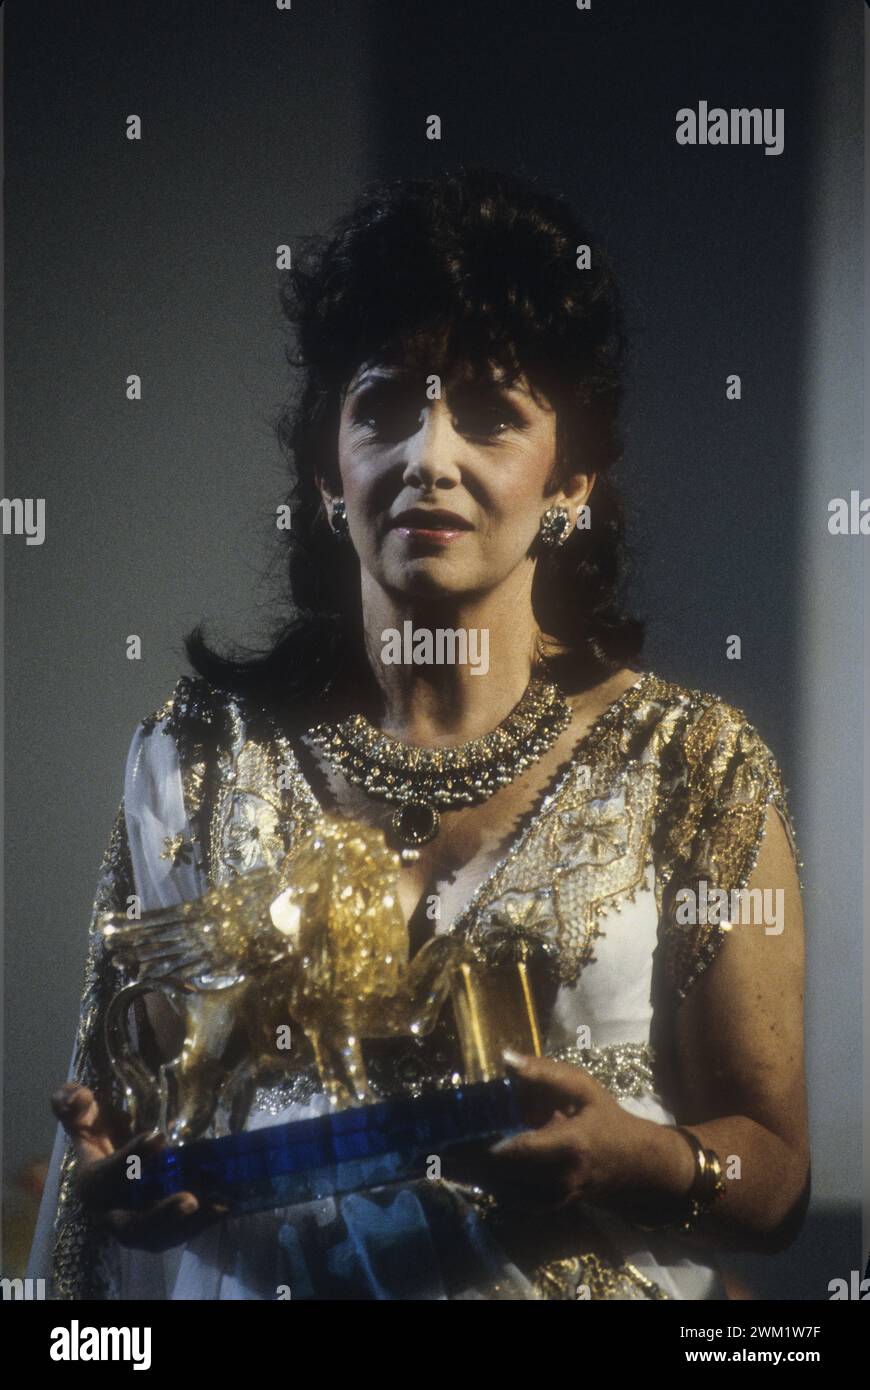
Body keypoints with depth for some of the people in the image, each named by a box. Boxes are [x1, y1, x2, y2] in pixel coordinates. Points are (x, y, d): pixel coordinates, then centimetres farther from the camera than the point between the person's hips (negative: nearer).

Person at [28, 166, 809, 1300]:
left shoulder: (697, 769, -3)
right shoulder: (196, 758, 1)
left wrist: (637, 1159, -18)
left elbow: (772, 1183, 0)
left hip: (587, 1280, -2)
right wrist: (117, 1171, -11)